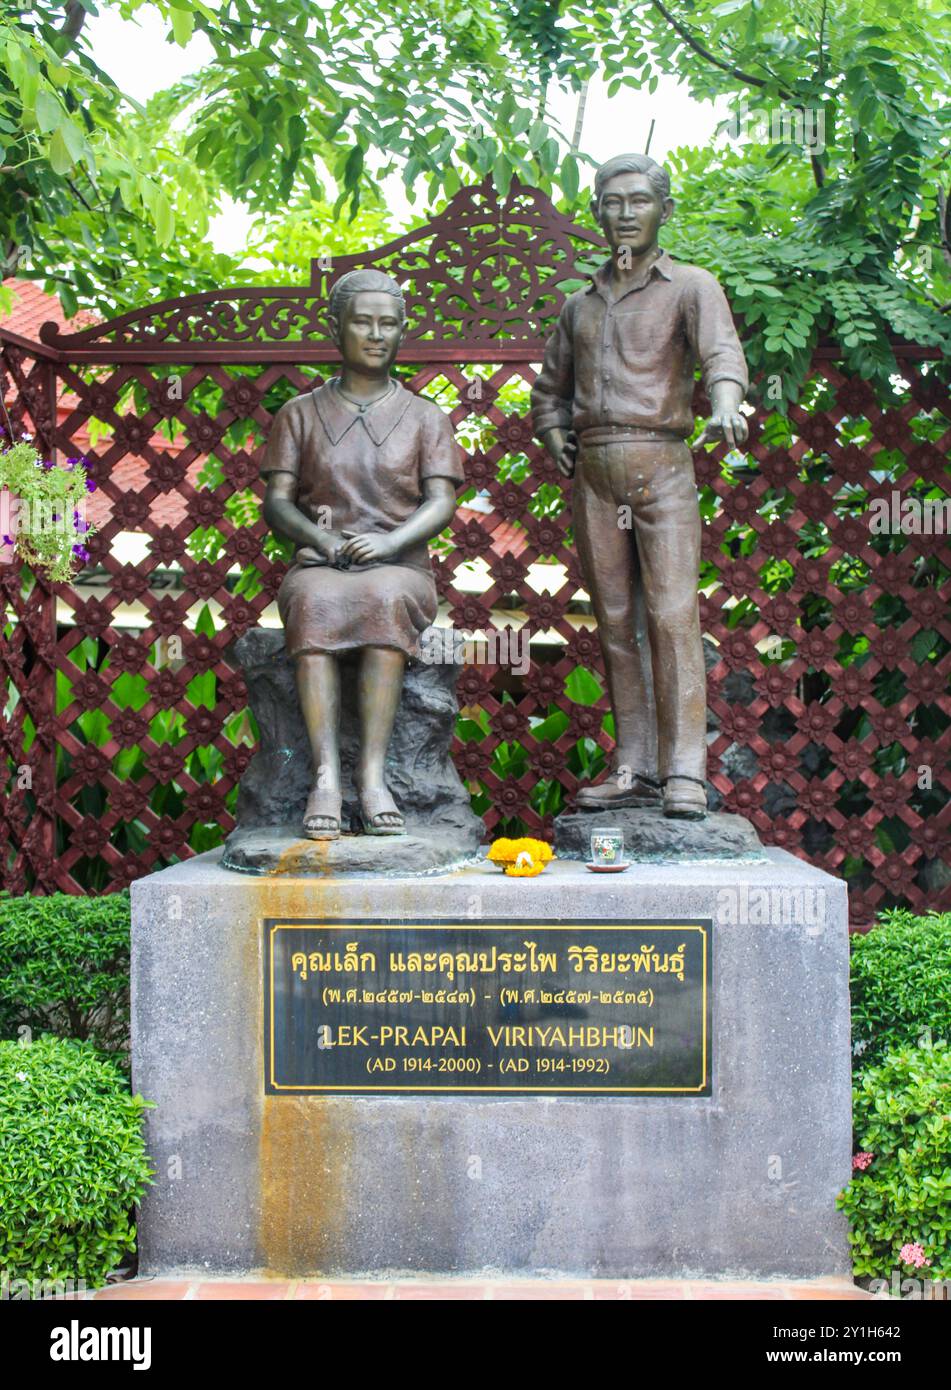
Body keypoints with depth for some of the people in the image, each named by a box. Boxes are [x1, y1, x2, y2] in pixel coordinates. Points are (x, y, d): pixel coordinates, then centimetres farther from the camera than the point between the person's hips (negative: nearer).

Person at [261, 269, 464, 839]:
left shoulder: (425, 417, 17)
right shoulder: (301, 414, 18)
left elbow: (441, 503, 4)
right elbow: (276, 502, 8)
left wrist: (389, 541, -16)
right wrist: (319, 537, -14)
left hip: (401, 568, 0)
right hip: (319, 565, 1)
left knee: (385, 600, -38)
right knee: (316, 605, -37)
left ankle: (373, 771, -39)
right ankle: (327, 775, -41)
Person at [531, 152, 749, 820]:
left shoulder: (691, 285, 6)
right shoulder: (580, 304, 21)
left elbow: (722, 350, -15)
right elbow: (550, 388, 31)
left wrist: (725, 405, -36)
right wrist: (552, 434, 9)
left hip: (661, 465, -5)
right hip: (593, 471, 5)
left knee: (672, 613, -13)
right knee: (615, 621, 3)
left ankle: (685, 771, -13)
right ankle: (634, 769, 6)